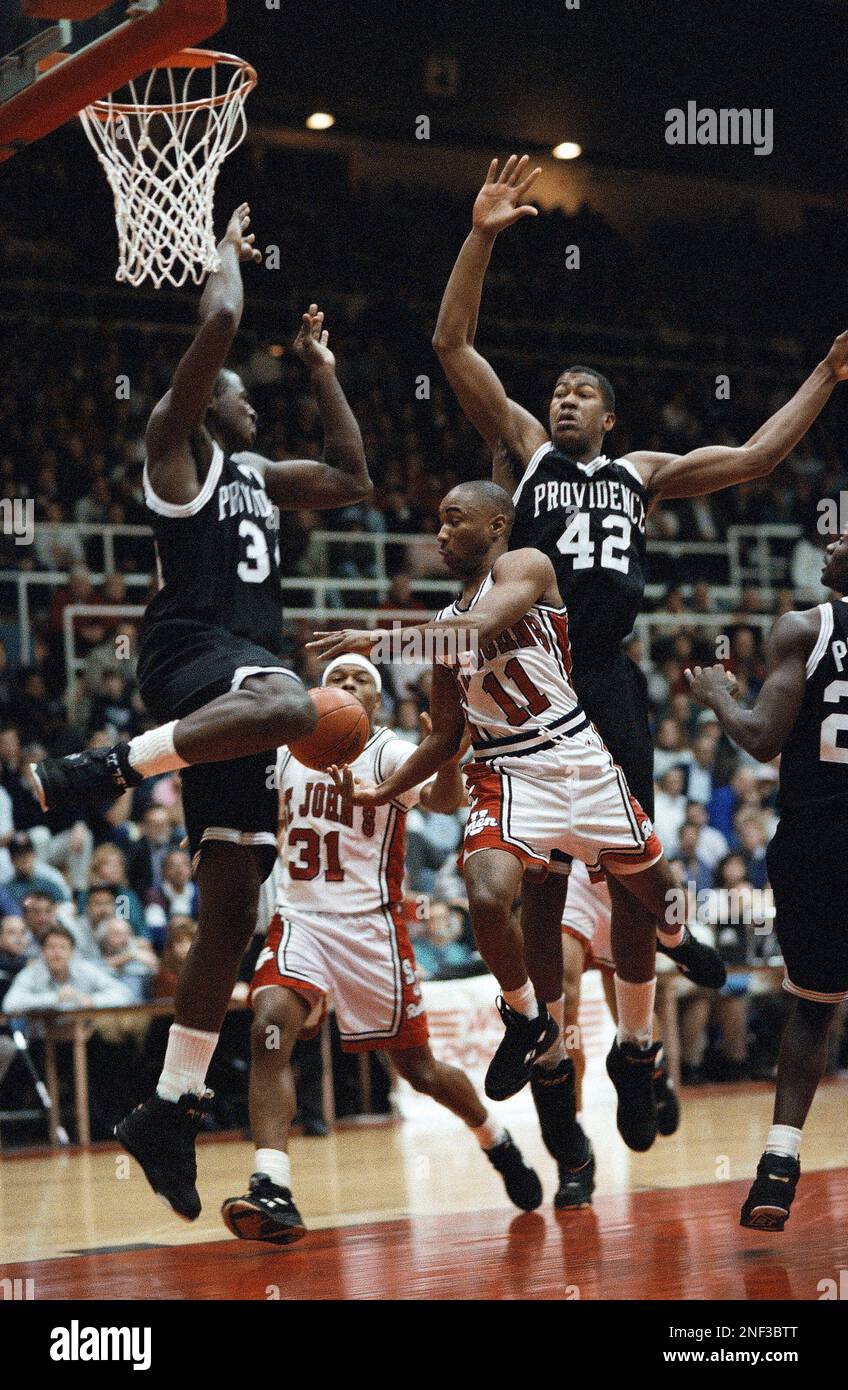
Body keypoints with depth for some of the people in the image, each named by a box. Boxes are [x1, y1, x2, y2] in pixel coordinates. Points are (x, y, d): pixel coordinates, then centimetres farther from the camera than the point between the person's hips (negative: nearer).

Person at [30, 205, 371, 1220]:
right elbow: (218, 323, -7)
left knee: (230, 911, 3)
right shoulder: (177, 445, 4)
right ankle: (107, 768, -32)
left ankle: (170, 1111, 6)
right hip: (194, 650, -8)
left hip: (240, 673, 8)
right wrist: (229, 250, 10)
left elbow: (353, 480, 35)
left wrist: (321, 371, 34)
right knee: (290, 707, -44)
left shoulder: (258, 476, 27)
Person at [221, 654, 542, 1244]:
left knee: (419, 1067, 6)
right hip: (300, 919, 3)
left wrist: (450, 758, -47)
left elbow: (445, 800, -26)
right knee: (270, 1025, -26)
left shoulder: (391, 753, -7)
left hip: (372, 926, -3)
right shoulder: (289, 753, 7)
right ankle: (273, 1192, -34)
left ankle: (496, 1140, 38)